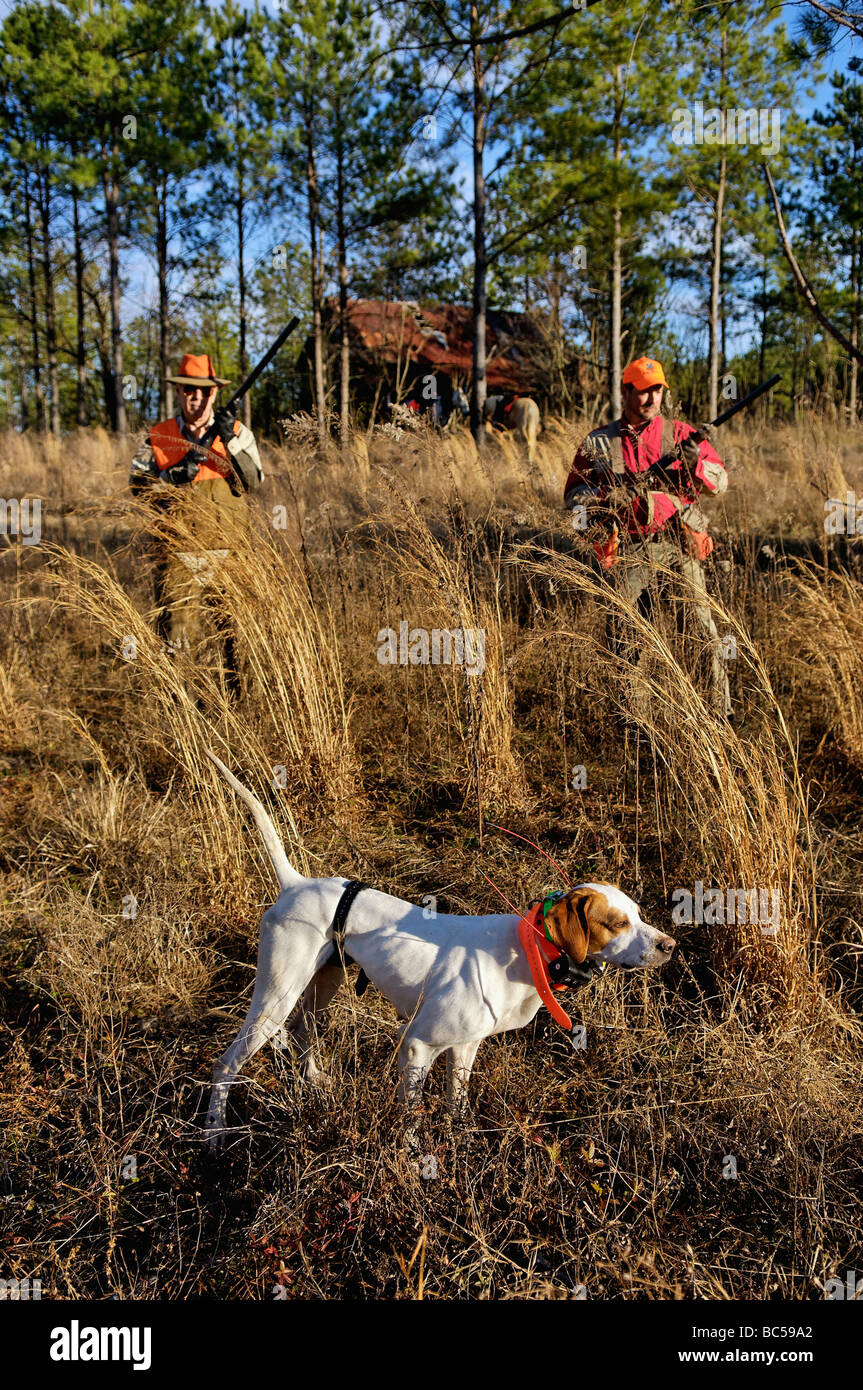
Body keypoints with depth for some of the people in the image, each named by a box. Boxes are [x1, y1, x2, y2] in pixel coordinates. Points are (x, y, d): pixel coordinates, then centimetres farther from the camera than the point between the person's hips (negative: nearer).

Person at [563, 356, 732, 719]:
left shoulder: (679, 433, 10)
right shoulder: (598, 443, 10)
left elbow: (720, 481, 6)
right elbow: (572, 497, 10)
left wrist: (695, 462, -15)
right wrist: (611, 490, -8)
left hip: (678, 548, 0)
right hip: (628, 551, 0)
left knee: (702, 632, -3)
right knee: (624, 639, 2)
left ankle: (720, 714, 8)